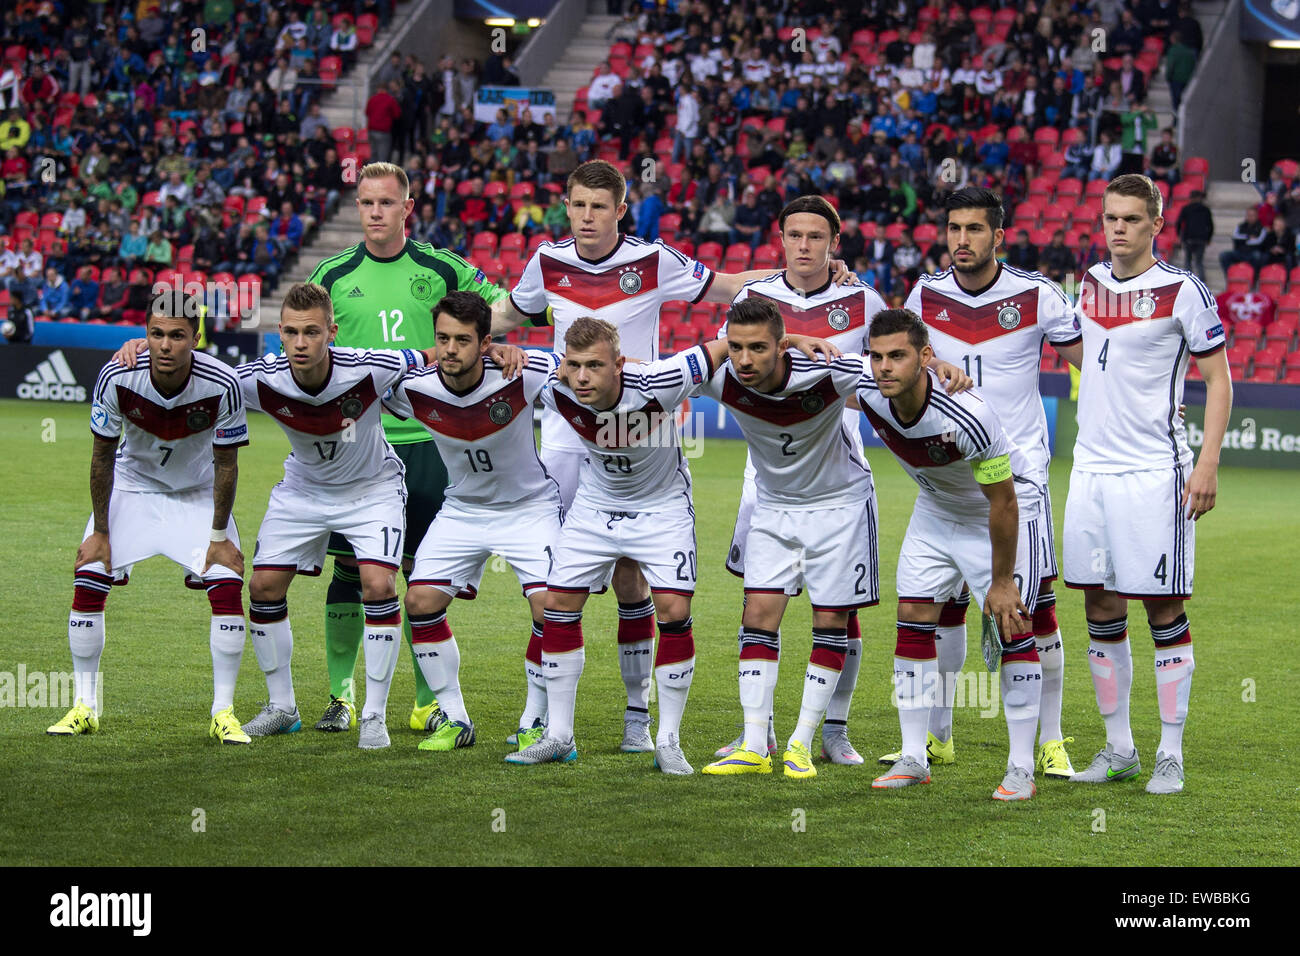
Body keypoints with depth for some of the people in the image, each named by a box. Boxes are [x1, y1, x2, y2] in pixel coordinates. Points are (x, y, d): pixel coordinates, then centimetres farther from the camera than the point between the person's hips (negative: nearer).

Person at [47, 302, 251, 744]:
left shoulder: (222, 386, -29)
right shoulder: (116, 378, -27)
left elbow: (226, 463, -14)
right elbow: (102, 455, -13)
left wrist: (219, 536, -11)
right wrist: (101, 532, -9)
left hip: (198, 492, -1)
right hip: (131, 486, 1)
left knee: (227, 587, -16)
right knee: (87, 582, -12)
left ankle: (223, 713, -5)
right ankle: (84, 707, 2)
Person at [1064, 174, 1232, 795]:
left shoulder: (1183, 292, -6)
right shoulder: (1092, 283, 11)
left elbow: (1218, 380, -4)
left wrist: (1207, 464, -12)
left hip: (1154, 473, -6)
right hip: (1091, 466, 6)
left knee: (1164, 610, -3)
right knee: (1101, 610, 6)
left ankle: (1171, 754, 3)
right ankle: (1117, 748, 15)